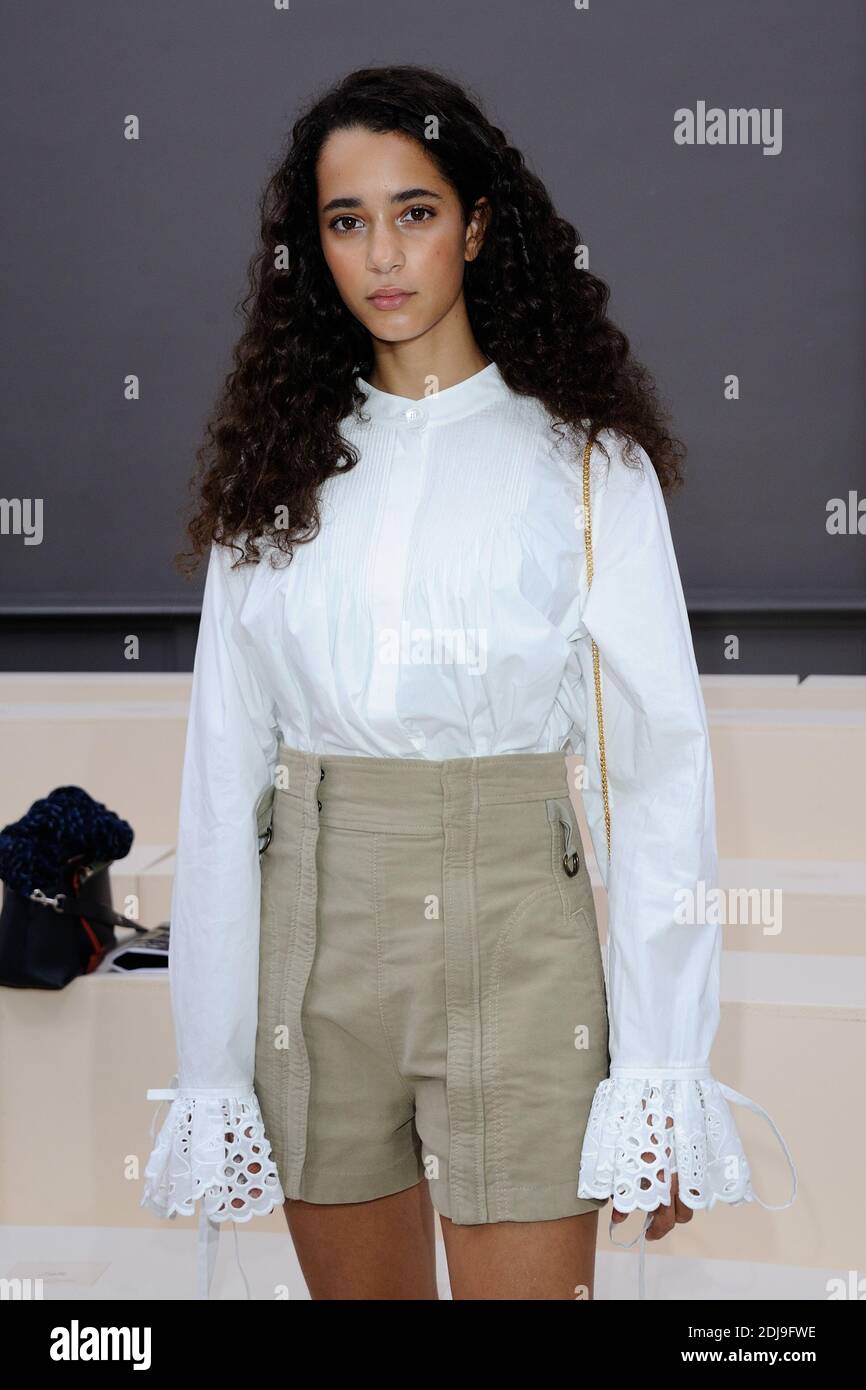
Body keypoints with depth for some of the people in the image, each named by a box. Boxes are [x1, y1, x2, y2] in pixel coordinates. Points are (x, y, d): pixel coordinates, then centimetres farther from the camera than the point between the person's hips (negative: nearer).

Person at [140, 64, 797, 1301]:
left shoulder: (586, 459, 1)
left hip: (516, 930, -2)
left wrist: (661, 1070, -9)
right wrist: (209, 1070, 3)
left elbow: (658, 763, -2)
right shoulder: (278, 468, 8)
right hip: (317, 930, 3)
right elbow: (223, 774, 6)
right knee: (355, 1286, 14)